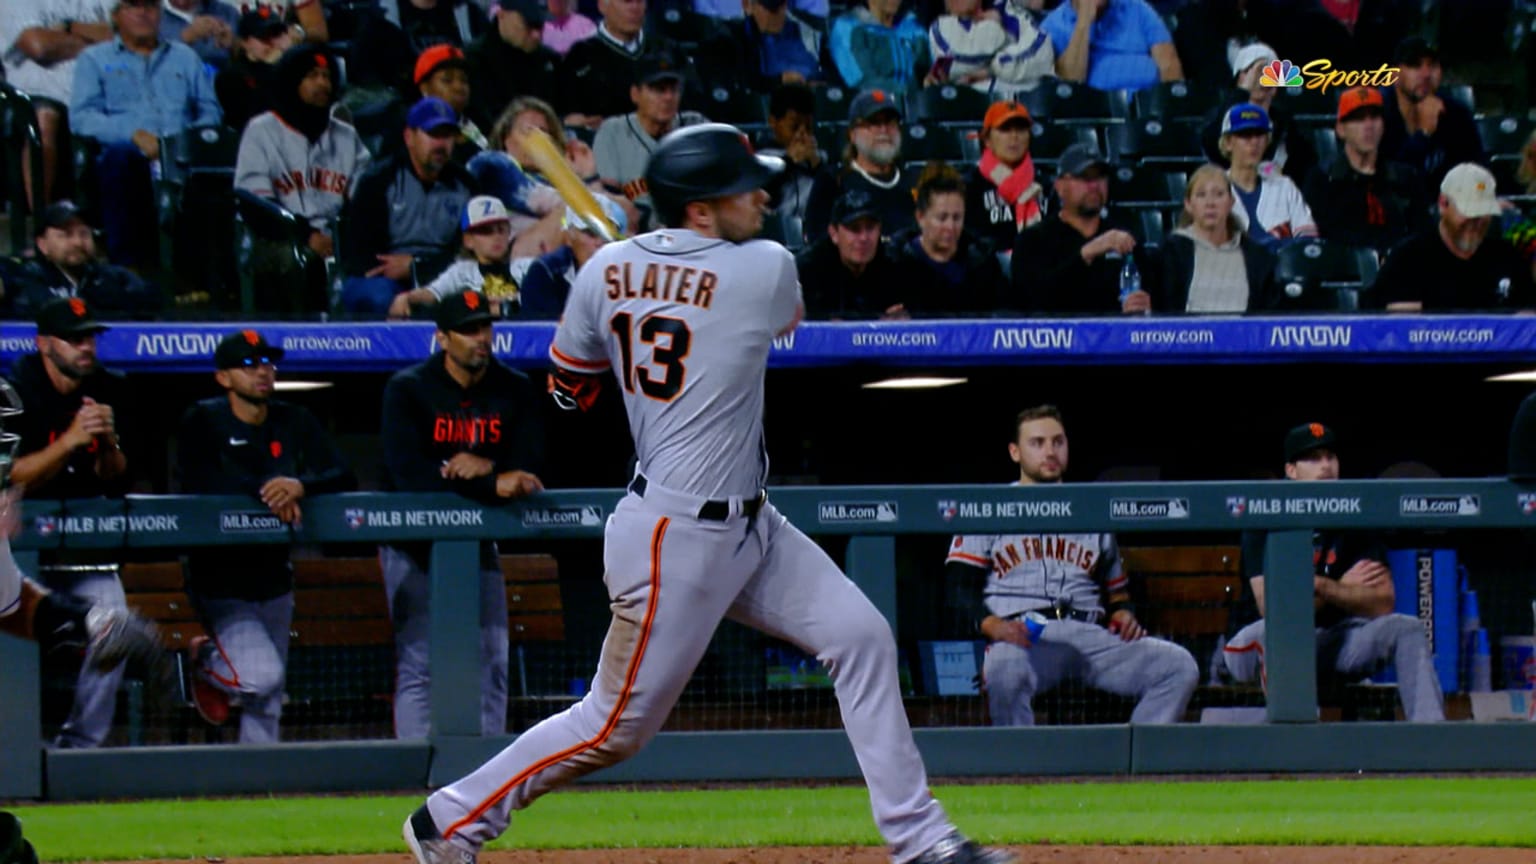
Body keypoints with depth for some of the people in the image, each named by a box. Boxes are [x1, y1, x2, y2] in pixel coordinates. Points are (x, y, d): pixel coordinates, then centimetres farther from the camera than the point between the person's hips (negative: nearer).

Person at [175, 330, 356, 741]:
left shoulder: (295, 422, 4)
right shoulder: (203, 421, -10)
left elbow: (344, 478, -6)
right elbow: (197, 480, -27)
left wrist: (300, 486, -28)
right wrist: (265, 490, -36)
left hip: (274, 579, 5)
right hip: (221, 579, -5)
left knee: (268, 705, 11)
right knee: (263, 676, -20)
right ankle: (207, 664, 10)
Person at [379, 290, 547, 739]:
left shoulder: (515, 391, -1)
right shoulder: (408, 390, -13)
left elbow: (530, 468, -7)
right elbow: (408, 473, -26)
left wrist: (486, 466, -28)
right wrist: (493, 486, -33)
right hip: (414, 539, -4)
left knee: (491, 661, 3)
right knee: (419, 663, -9)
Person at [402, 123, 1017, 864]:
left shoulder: (606, 269, 0)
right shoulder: (764, 271, -18)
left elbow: (569, 388, 11)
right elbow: (788, 317, 7)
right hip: (677, 541, -9)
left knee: (861, 636, 6)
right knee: (617, 727, 2)